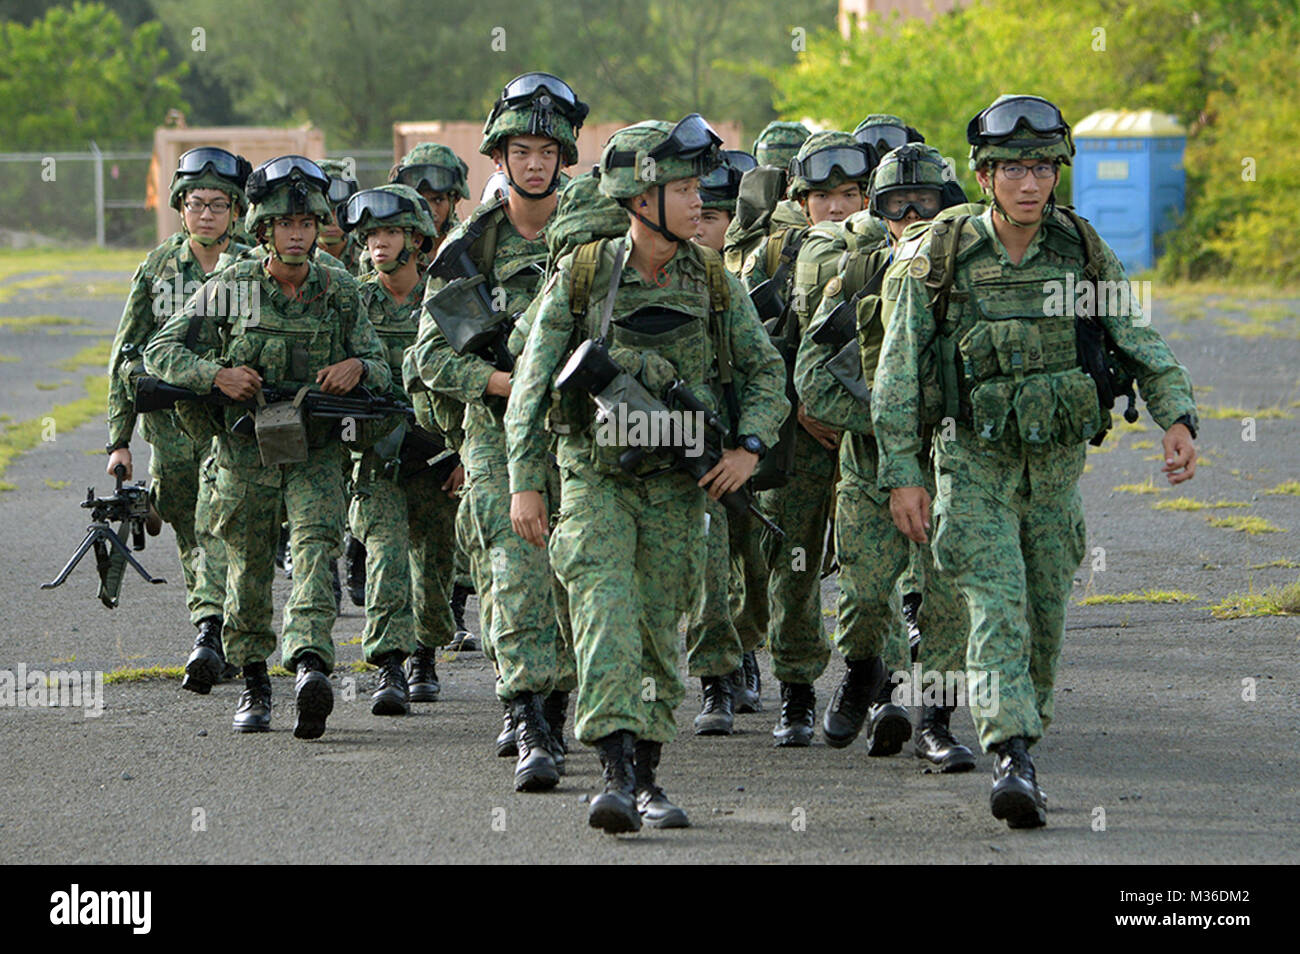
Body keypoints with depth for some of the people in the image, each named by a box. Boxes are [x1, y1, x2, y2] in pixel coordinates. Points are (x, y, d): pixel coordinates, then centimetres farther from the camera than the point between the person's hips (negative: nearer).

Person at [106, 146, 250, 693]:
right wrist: (119, 439, 5)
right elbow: (124, 355, 9)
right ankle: (228, 651, 20)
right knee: (191, 538, 8)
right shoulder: (157, 268, 7)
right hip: (170, 425, 3)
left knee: (218, 524, -19)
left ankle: (211, 638, -27)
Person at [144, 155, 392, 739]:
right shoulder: (227, 289, -2)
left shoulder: (339, 292, 2)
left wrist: (358, 367, -19)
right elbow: (161, 351, 0)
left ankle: (310, 665, -37)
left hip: (315, 453, 0)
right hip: (245, 450, 0)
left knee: (315, 548, -21)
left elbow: (380, 367, 5)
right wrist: (217, 374, -17)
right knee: (248, 566, 7)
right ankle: (253, 685, 23)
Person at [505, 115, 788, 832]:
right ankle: (617, 773, -27)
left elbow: (763, 371, 11)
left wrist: (750, 445, -6)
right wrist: (524, 482, -6)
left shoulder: (714, 283, 2)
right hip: (595, 475, -3)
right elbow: (531, 383, -1)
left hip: (677, 483, 3)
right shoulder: (581, 278, -5)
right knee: (605, 610, -19)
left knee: (659, 630, 6)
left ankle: (646, 778, 18)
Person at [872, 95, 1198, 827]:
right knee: (998, 609, -17)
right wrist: (902, 473, -10)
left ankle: (1025, 734, 31)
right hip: (975, 463, -4)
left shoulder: (1083, 252, -2)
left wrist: (1178, 418, -18)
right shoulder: (937, 263, -10)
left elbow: (1142, 344, -2)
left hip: (1059, 464, 4)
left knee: (1047, 612, 11)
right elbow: (897, 375, -6)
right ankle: (1014, 762, -27)